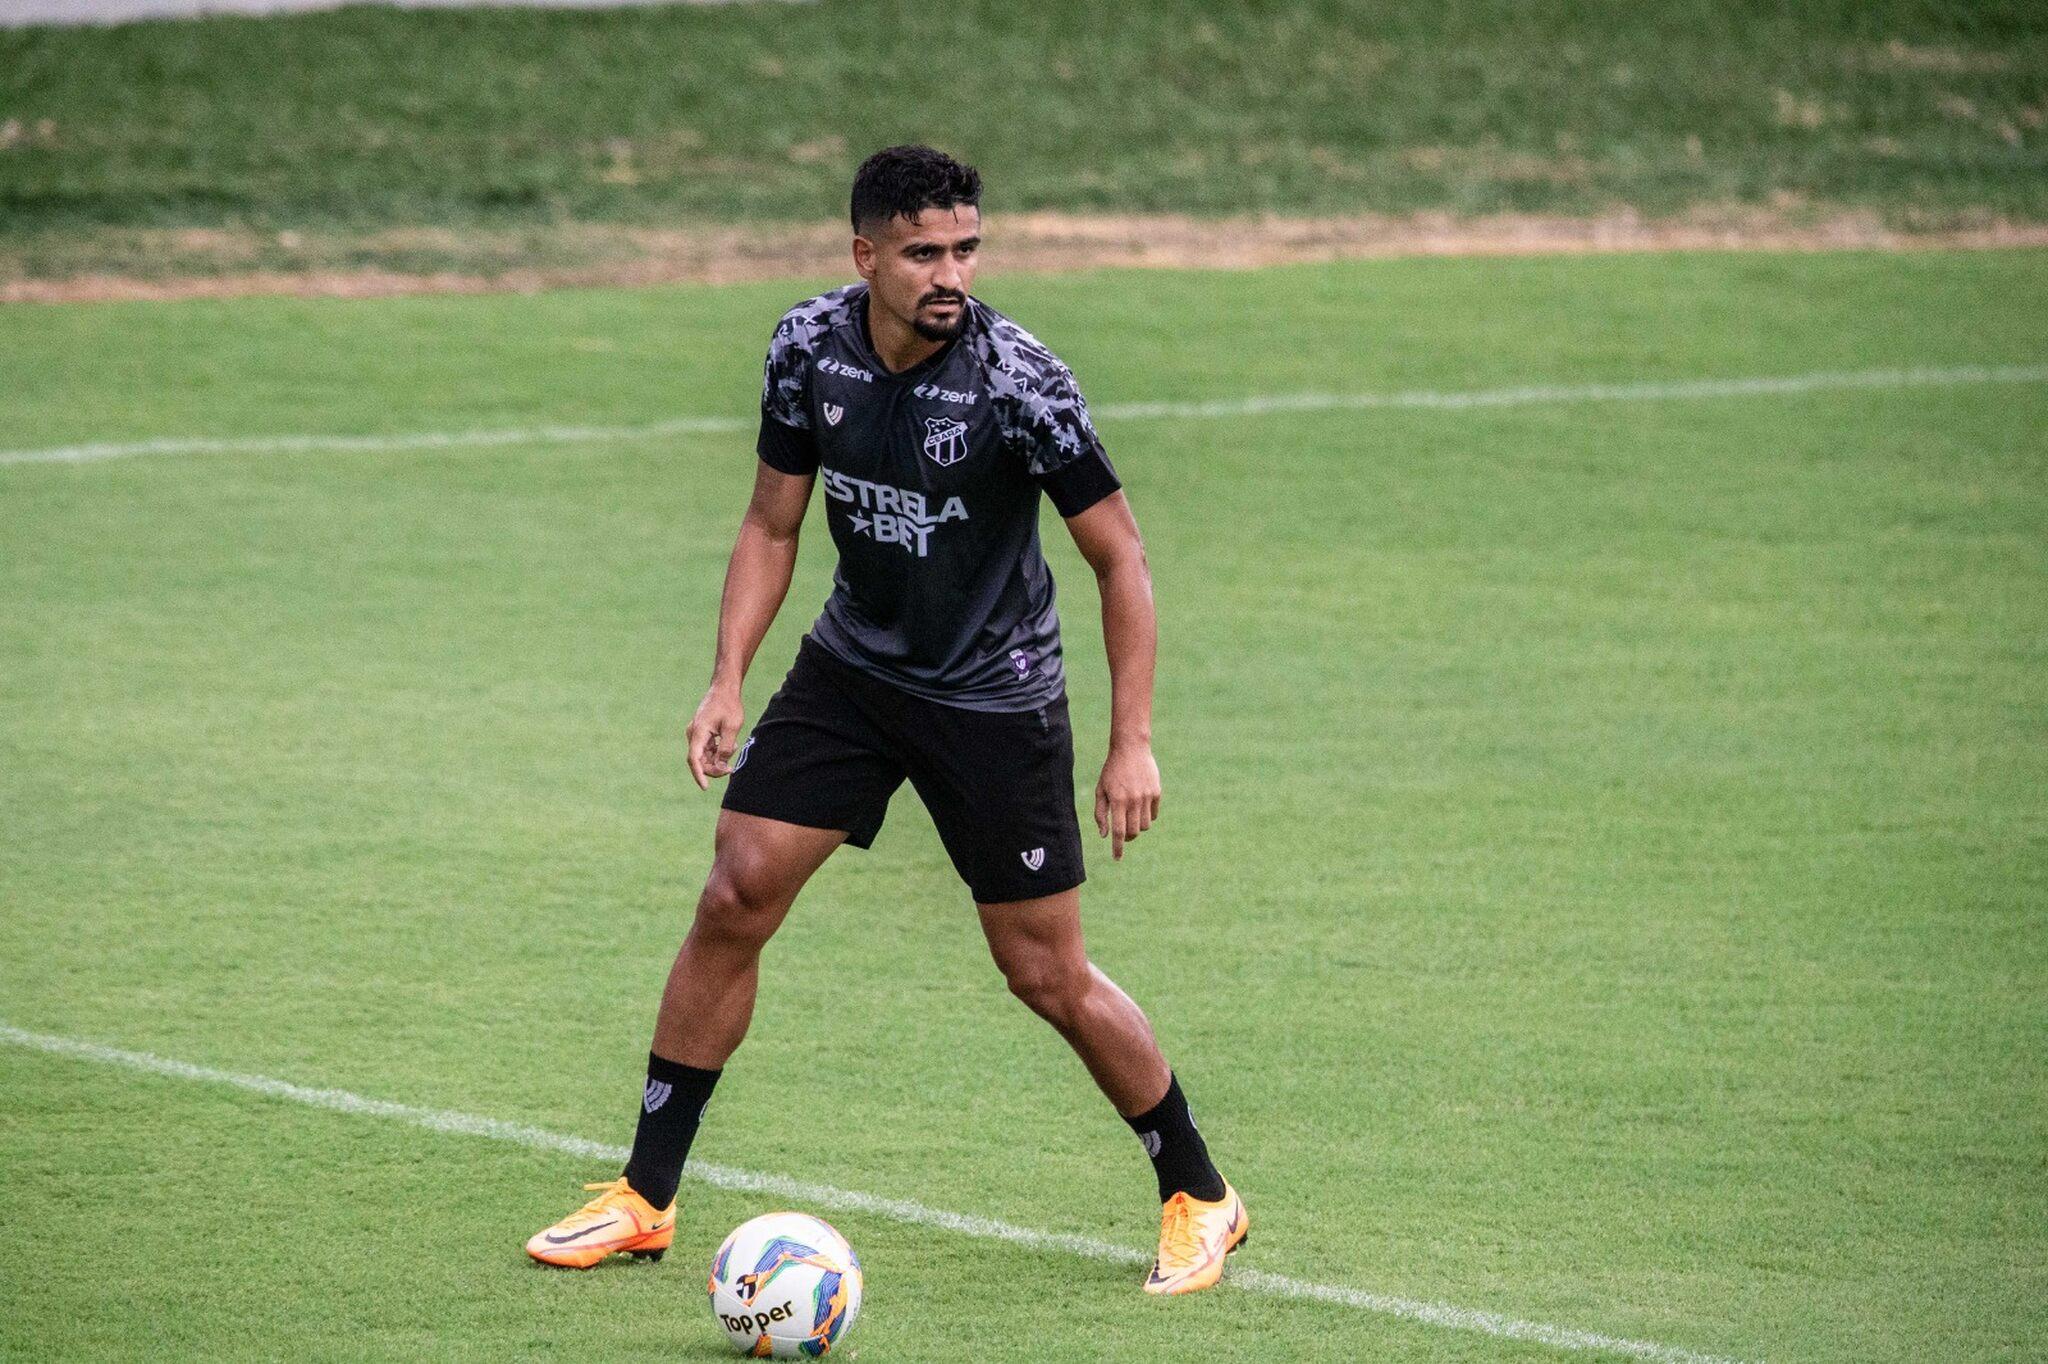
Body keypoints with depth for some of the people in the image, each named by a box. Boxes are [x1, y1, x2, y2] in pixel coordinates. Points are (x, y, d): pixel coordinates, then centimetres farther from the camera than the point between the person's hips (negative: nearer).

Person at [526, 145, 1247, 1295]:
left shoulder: (1019, 380, -23)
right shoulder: (811, 346, -10)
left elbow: (1121, 556, -15)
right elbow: (774, 524, 4)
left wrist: (1132, 742, -18)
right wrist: (728, 681, -5)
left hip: (997, 697, -4)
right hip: (854, 667, 4)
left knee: (1049, 976, -2)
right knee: (734, 900, -3)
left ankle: (1201, 1198, 18)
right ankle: (646, 1199, 7)